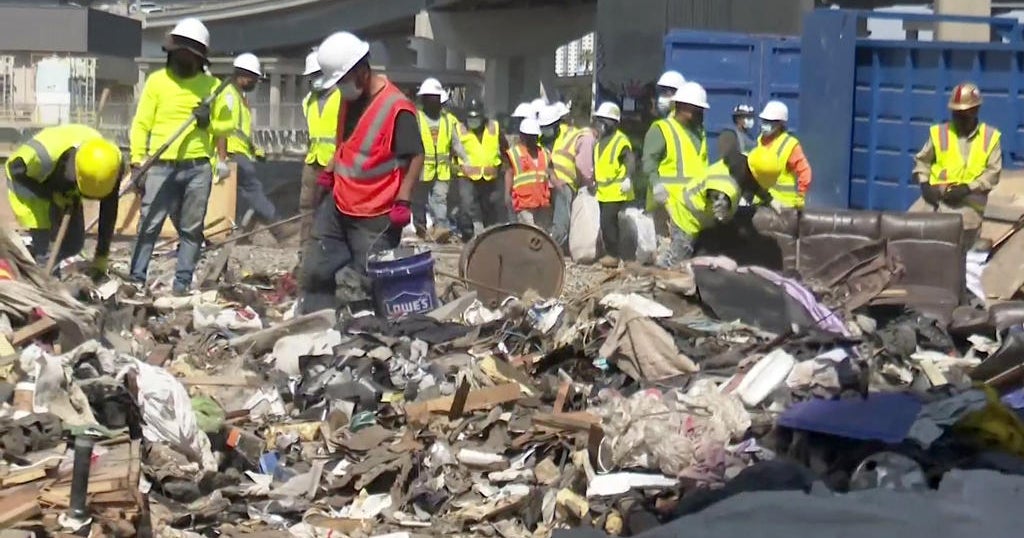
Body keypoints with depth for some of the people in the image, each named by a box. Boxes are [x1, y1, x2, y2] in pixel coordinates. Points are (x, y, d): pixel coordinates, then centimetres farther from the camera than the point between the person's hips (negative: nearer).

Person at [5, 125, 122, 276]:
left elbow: (109, 210, -19)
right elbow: (15, 168, -23)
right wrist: (52, 195, -30)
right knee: (40, 242, -16)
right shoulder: (44, 155, -45)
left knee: (73, 244, 3)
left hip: (63, 187, 5)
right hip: (27, 180, -5)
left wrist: (102, 256, -15)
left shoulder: (114, 161, -30)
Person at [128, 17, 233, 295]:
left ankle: (182, 282, 12)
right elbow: (141, 124, 0)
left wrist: (210, 122, -8)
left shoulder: (211, 85, 9)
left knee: (191, 229, 6)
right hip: (162, 167, -2)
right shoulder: (157, 80, 3)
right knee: (149, 225, -4)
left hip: (198, 168, 2)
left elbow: (228, 125, 14)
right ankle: (137, 279, 0)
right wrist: (137, 163, -8)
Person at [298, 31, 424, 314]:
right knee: (316, 270, 11)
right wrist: (331, 169, 13)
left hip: (375, 217, -8)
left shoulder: (397, 108, -18)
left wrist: (403, 200, -20)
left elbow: (416, 156, -16)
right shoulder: (349, 99, 8)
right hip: (338, 206, 8)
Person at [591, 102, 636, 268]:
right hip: (603, 191, 9)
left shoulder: (621, 140, -13)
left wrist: (628, 178, -30)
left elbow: (630, 160, -21)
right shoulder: (600, 140, 15)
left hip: (616, 192, -9)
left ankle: (613, 255, -7)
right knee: (607, 223, 13)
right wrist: (593, 179, 24)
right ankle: (611, 253, 21)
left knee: (608, 222, -13)